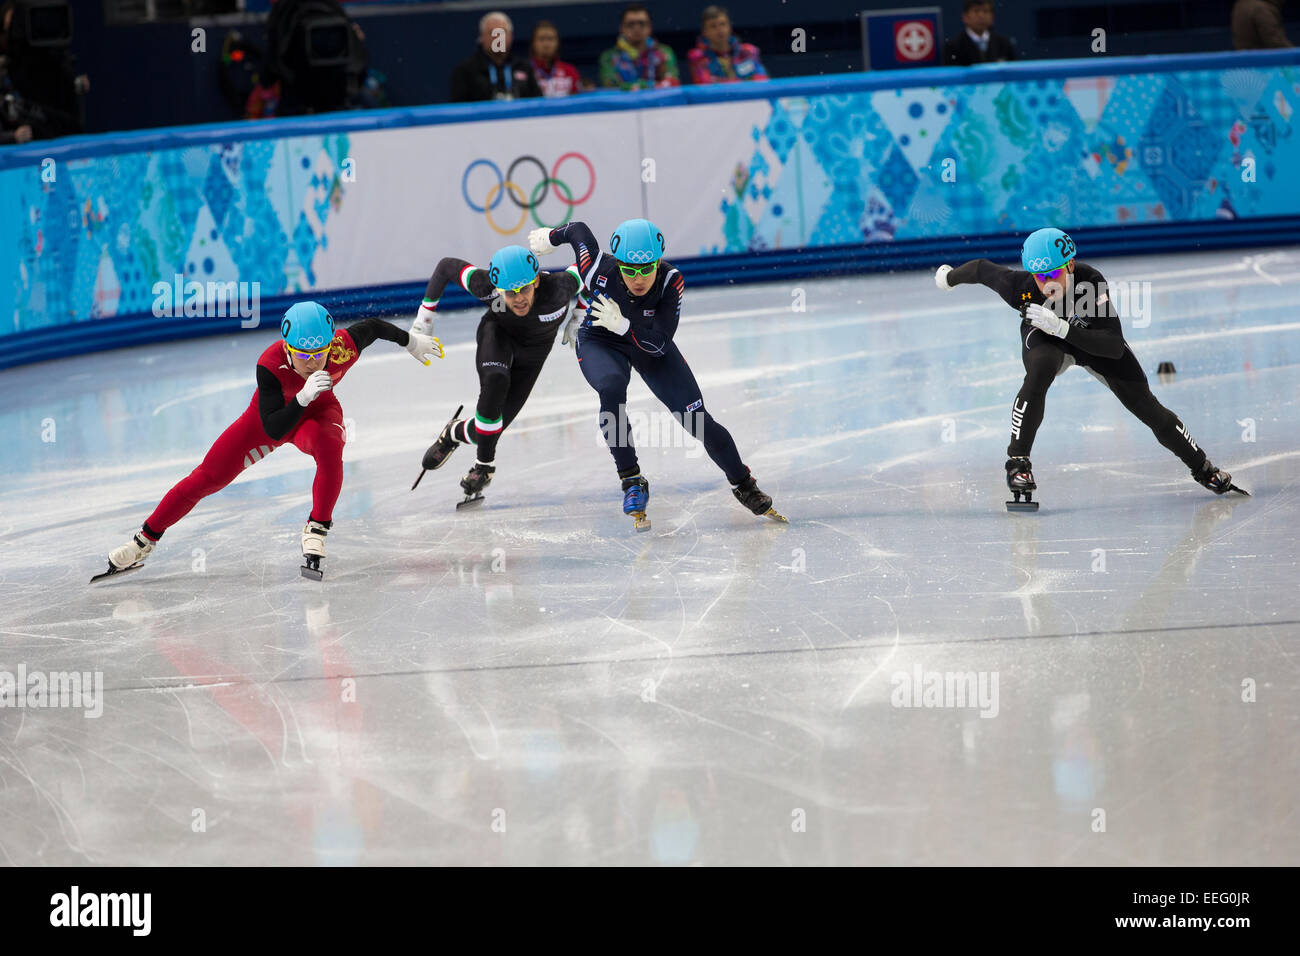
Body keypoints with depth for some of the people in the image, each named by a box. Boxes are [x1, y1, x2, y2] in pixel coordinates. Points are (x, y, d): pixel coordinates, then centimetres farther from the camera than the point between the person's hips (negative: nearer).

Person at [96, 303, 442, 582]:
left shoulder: (344, 347, -33)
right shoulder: (270, 365, -38)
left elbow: (374, 326, -9)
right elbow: (274, 430, -39)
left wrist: (411, 340, 8)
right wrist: (303, 397, -55)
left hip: (317, 411, 1)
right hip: (273, 414, -1)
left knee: (327, 447, -37)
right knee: (208, 478, -4)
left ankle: (316, 531, -22)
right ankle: (144, 541, 11)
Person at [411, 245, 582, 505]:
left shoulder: (558, 288, -39)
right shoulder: (486, 286, -37)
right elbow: (446, 266, -19)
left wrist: (576, 319, -7)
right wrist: (424, 316, -13)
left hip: (533, 350, 1)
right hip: (498, 334, -1)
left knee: (496, 423, -7)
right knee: (496, 380, -35)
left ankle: (458, 432, 30)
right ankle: (485, 464, -14)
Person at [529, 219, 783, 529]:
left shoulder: (670, 281, -30)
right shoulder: (600, 271, -31)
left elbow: (659, 344, -32)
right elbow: (578, 230, -10)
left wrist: (624, 325, -48)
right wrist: (550, 238, 10)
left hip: (648, 344, 1)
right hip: (599, 344, -1)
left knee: (696, 419, -6)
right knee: (612, 387, -36)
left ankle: (744, 487, 16)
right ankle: (632, 482, -23)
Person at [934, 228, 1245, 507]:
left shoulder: (1091, 282, -40)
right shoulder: (1020, 287, -35)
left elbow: (1115, 347, -42)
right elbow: (981, 268, -15)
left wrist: (1061, 328, -53)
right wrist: (949, 278, 5)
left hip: (1091, 340, 0)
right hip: (1043, 339, 0)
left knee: (1146, 407, 1)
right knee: (1040, 369, -36)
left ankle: (1202, 466, 23)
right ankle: (1017, 462, -25)